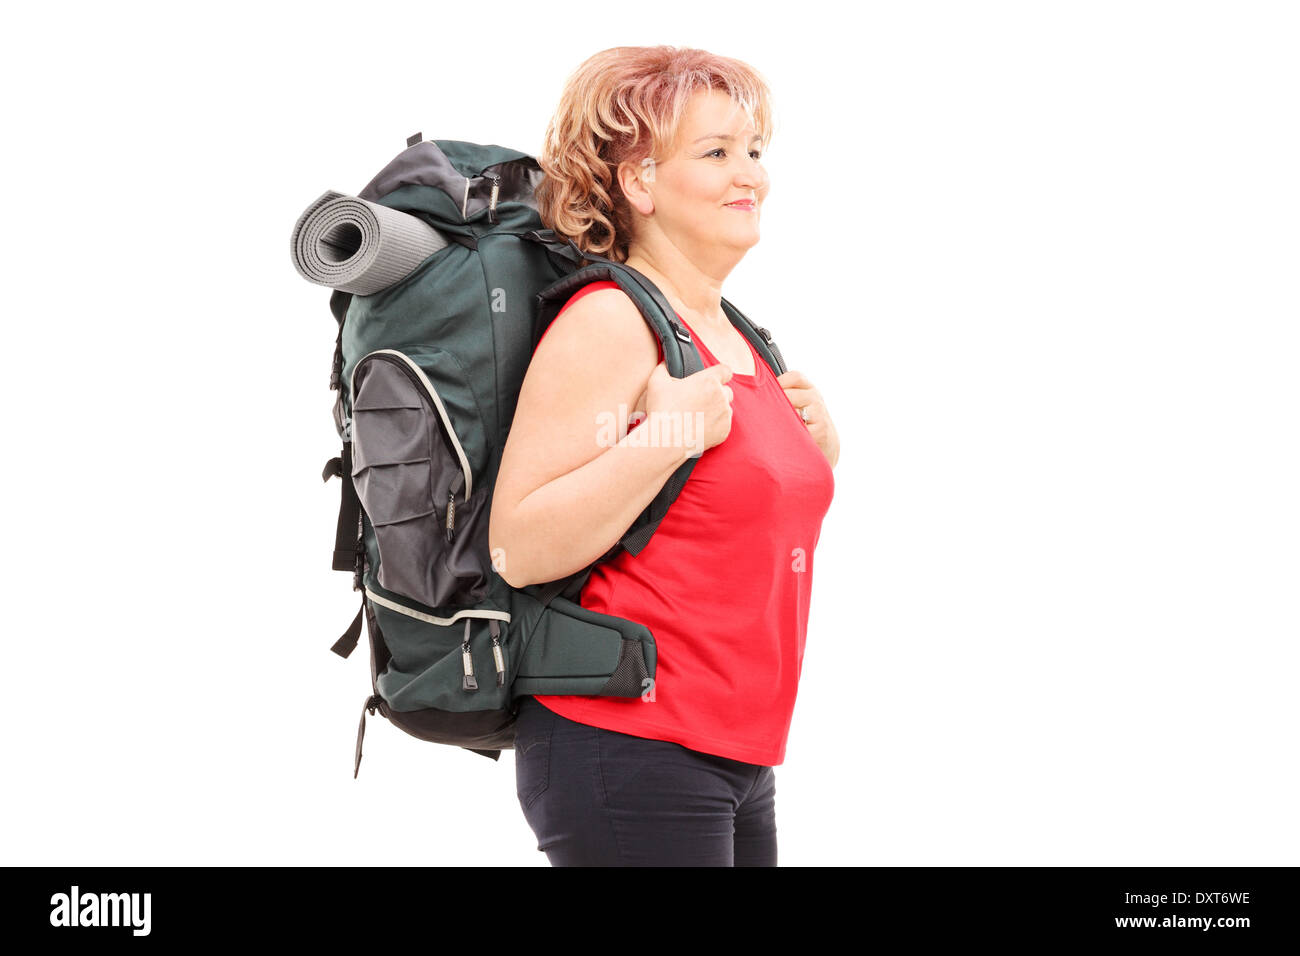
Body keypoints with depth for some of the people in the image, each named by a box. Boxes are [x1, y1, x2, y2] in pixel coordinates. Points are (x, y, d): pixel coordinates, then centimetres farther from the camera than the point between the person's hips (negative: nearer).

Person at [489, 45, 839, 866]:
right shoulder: (607, 323, -11)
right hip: (626, 751, -9)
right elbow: (518, 549, -18)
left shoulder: (739, 338, 15)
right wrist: (665, 439, -23)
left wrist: (818, 452, 9)